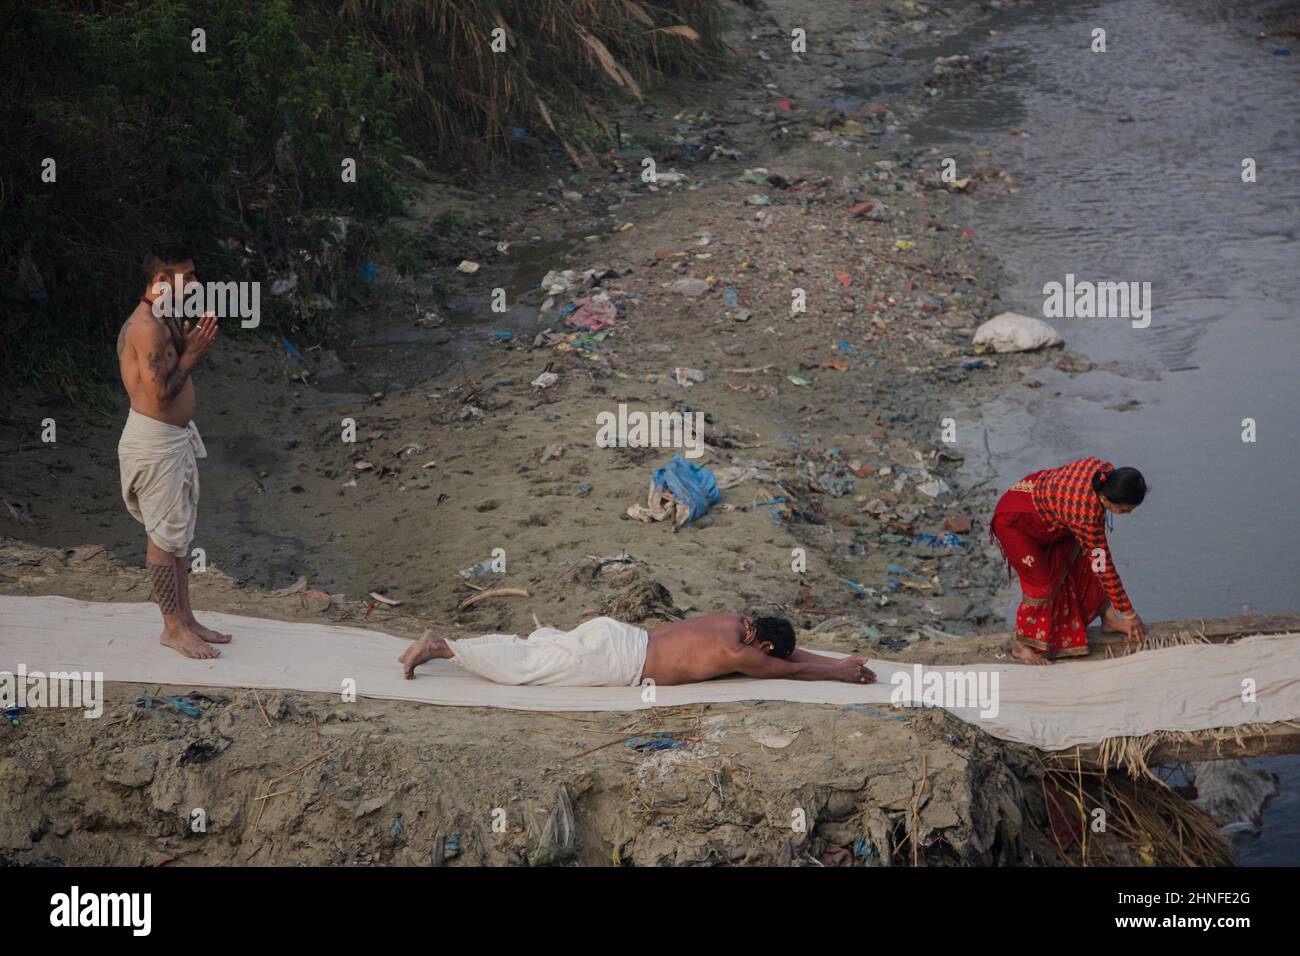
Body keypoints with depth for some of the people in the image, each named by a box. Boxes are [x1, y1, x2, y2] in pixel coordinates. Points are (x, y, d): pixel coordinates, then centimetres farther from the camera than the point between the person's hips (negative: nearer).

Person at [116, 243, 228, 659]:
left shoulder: (169, 319, 11)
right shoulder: (147, 327, -21)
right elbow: (161, 393, -24)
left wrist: (194, 343, 2)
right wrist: (192, 353, -14)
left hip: (177, 437, 10)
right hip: (154, 441, -10)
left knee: (180, 532, 15)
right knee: (165, 536, -1)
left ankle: (185, 618, 23)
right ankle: (173, 626, 7)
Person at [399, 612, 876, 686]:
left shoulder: (734, 622, 10)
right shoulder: (736, 654, -15)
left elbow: (784, 651, 23)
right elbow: (792, 670, -6)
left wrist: (839, 663, 18)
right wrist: (839, 673, 6)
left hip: (613, 635, 8)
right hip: (615, 660, -8)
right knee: (519, 668, -3)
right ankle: (438, 647, -2)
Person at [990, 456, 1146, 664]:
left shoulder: (1107, 470, -21)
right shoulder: (1088, 513, -38)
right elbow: (1104, 567, -28)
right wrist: (1129, 614, -18)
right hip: (1015, 520, -8)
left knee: (1082, 560, 7)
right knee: (1043, 584, -7)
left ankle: (1108, 618, 21)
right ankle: (1022, 646, 11)